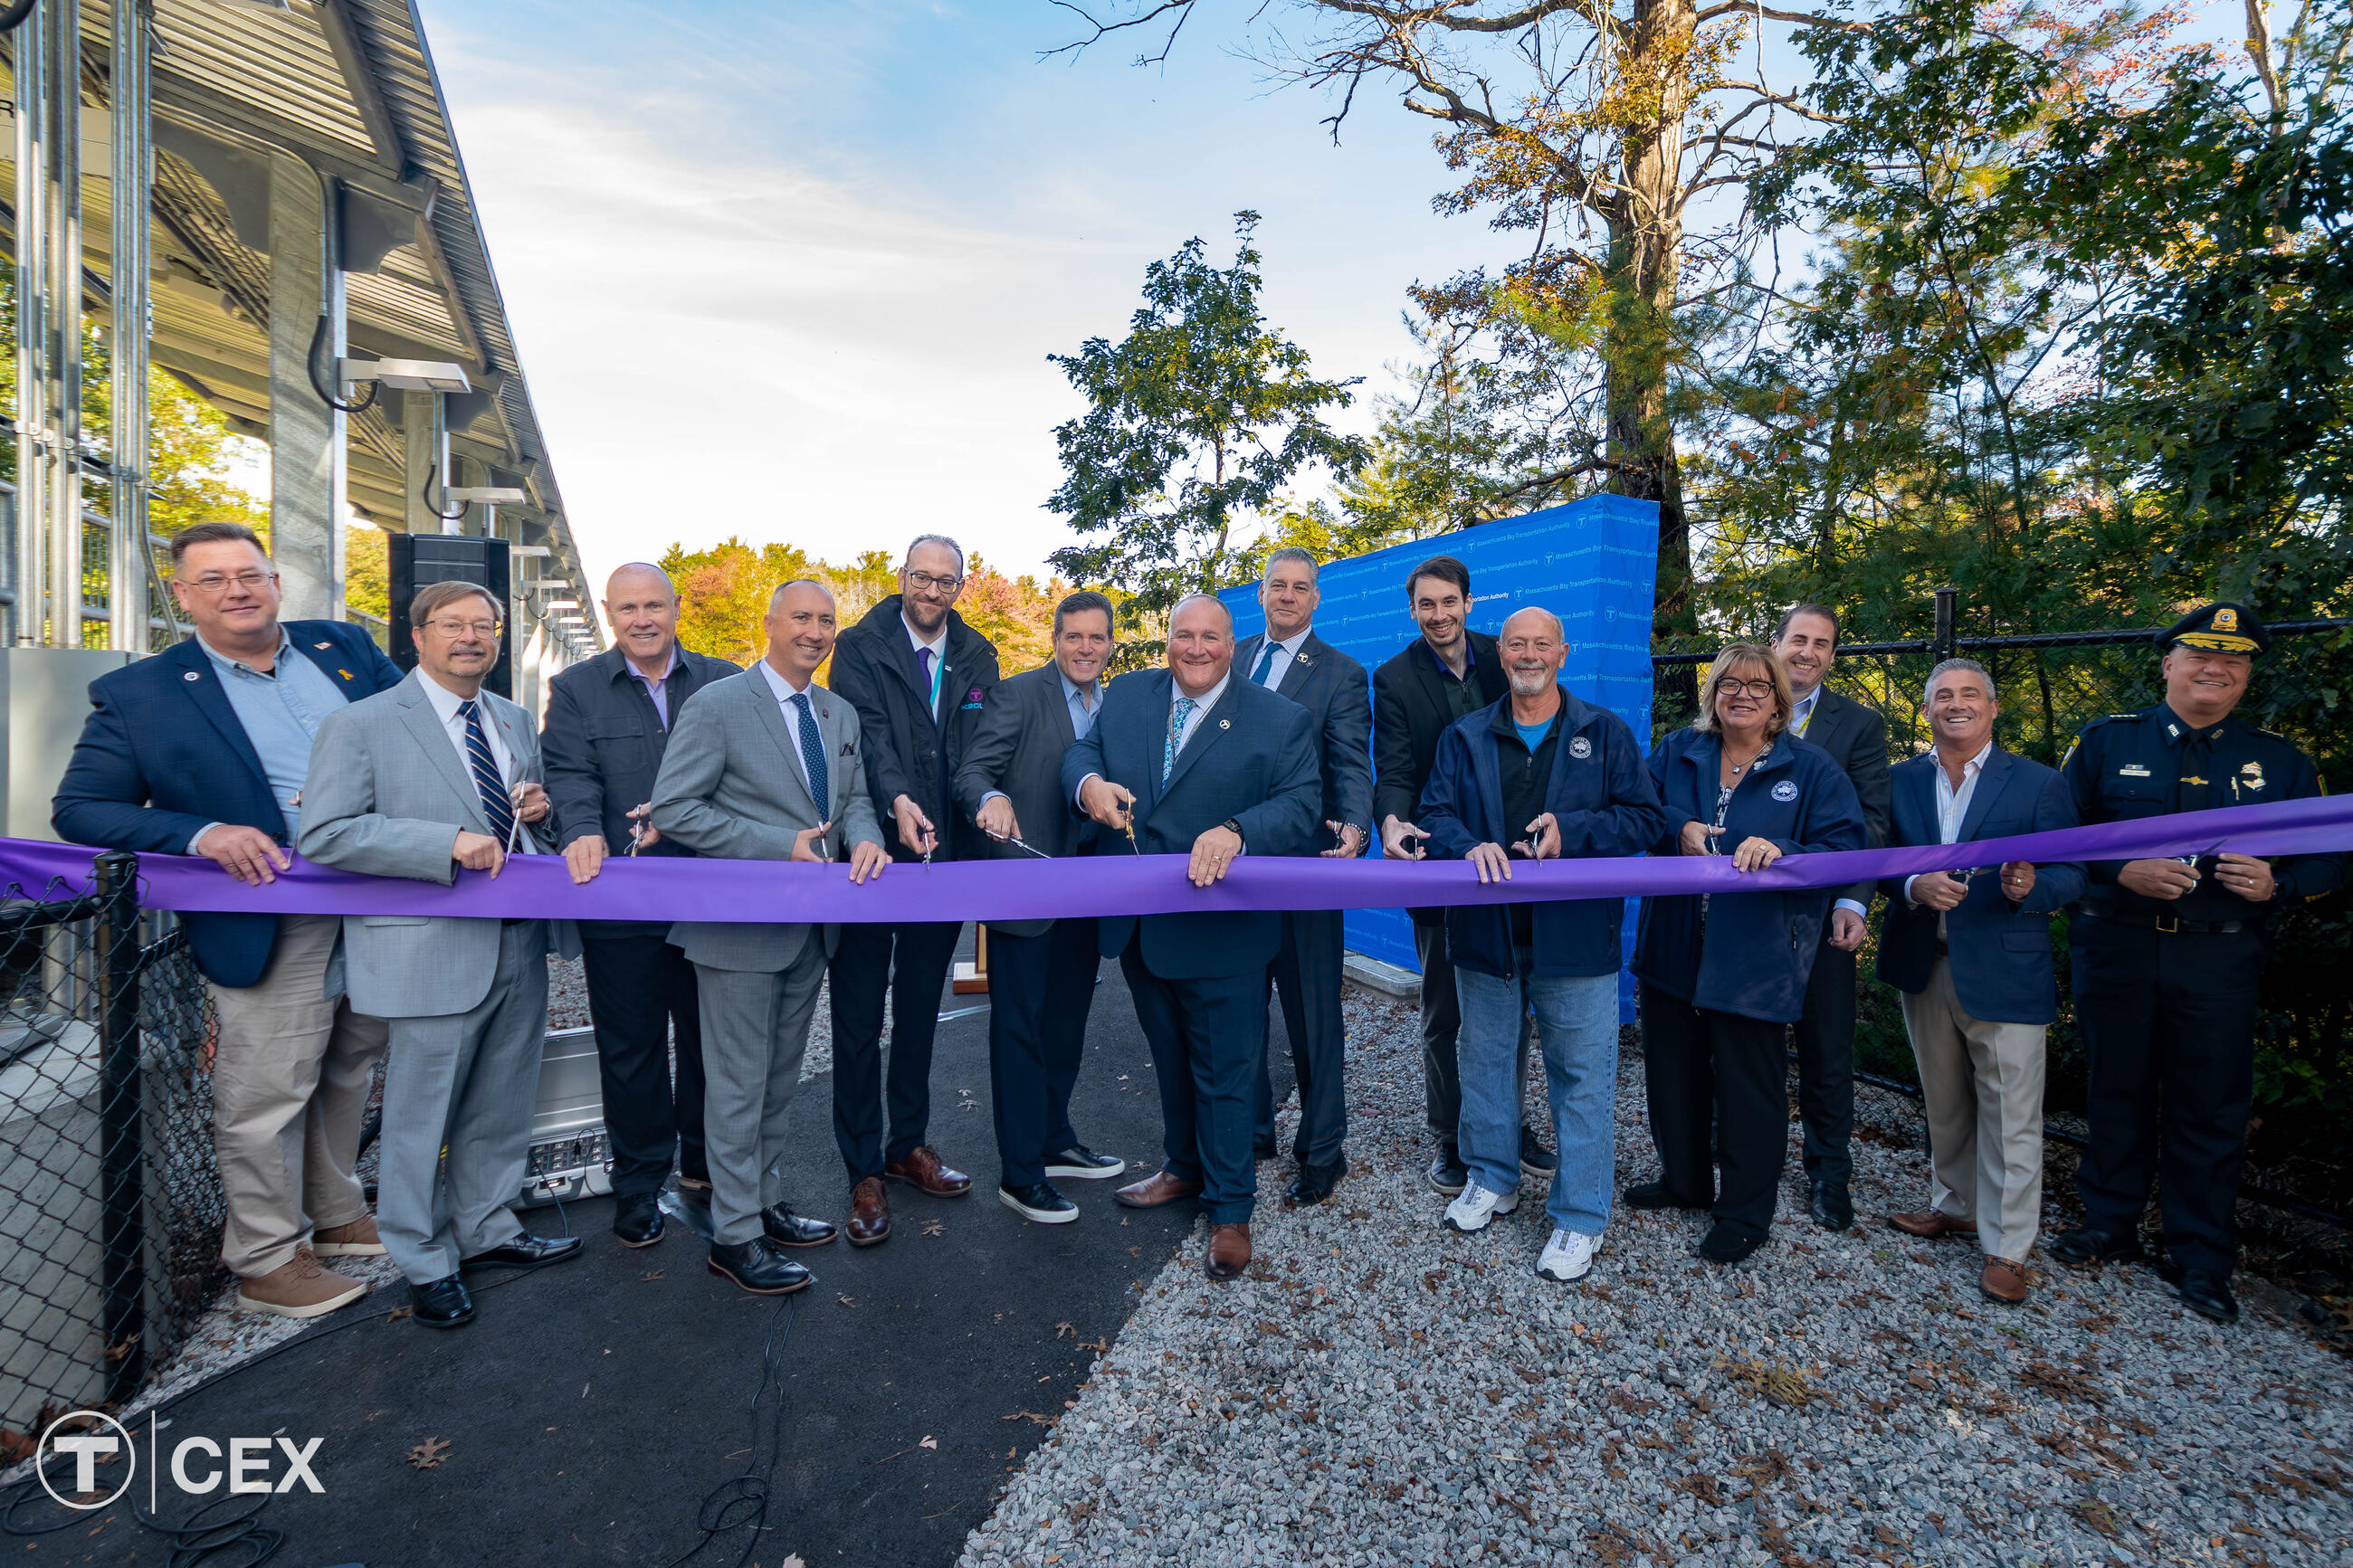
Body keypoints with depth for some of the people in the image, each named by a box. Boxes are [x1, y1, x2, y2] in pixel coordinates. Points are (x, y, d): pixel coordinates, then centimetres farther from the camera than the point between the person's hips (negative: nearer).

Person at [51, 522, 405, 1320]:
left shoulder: (344, 649, 6)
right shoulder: (136, 694, -3)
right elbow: (77, 809, -1)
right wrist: (200, 833, -19)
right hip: (271, 930, -4)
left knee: (348, 1074, 19)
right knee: (264, 1095, 5)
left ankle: (334, 1215, 38)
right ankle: (267, 1260, 24)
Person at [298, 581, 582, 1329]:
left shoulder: (515, 722, 13)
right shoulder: (361, 724, -6)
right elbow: (322, 834, -14)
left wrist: (542, 808, -1)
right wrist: (448, 842, -24)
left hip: (521, 945, 6)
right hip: (435, 952, -6)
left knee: (502, 1107, 18)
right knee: (422, 1115, 8)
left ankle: (487, 1228, 37)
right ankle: (427, 1263, 26)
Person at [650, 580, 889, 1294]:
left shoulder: (841, 715, 10)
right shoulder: (716, 705, -12)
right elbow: (672, 808, -15)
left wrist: (865, 839, -10)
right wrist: (779, 845, -22)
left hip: (810, 927, 7)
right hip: (743, 926, -7)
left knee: (780, 1080, 19)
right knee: (739, 1084, 5)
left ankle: (766, 1202, 36)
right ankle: (735, 1235, 20)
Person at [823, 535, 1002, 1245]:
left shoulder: (977, 656, 9)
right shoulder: (861, 647, -3)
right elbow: (867, 732, -17)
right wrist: (898, 800, -34)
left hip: (945, 858, 4)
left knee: (921, 1011, 17)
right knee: (859, 1018, 4)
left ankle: (909, 1144, 33)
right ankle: (864, 1172, 16)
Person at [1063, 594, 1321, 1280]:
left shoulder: (1280, 720, -7)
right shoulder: (1126, 697, 6)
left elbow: (1300, 804, -15)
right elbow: (1082, 753, 5)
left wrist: (1237, 831, -34)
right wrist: (1089, 783, -19)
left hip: (1221, 934, -4)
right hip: (1139, 927, 5)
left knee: (1224, 1073, 9)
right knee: (1169, 1059, 23)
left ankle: (1229, 1209, 28)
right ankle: (1185, 1167, 46)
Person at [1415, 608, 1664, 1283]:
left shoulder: (1605, 733, 3)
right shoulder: (1464, 738, 8)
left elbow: (1645, 816, -2)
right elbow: (1436, 815, 0)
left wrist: (1571, 832, -18)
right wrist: (1471, 847, -21)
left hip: (1575, 933, -2)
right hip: (1485, 929, 3)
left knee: (1582, 1075, 4)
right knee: (1484, 1058, 16)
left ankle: (1580, 1216, 20)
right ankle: (1492, 1178, 37)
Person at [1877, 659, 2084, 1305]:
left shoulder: (2039, 784, -1)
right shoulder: (1900, 781, 6)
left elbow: (2072, 873, -3)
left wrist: (2031, 886, -24)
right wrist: (1916, 887, -17)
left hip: (2003, 970, -3)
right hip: (1924, 967, 3)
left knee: (2011, 1116, 2)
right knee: (1943, 1104, 18)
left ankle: (2007, 1248, 16)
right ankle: (1954, 1207, 37)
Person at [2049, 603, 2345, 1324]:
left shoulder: (2279, 760, 8)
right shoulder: (2108, 741, 2)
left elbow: (2329, 855, 10)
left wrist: (2276, 884, -11)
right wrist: (2122, 869, -17)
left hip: (2218, 959, 1)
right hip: (2116, 947, -1)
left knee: (2211, 1107, 7)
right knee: (2117, 1090, 11)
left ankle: (2201, 1260, 22)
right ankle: (2110, 1224, 27)